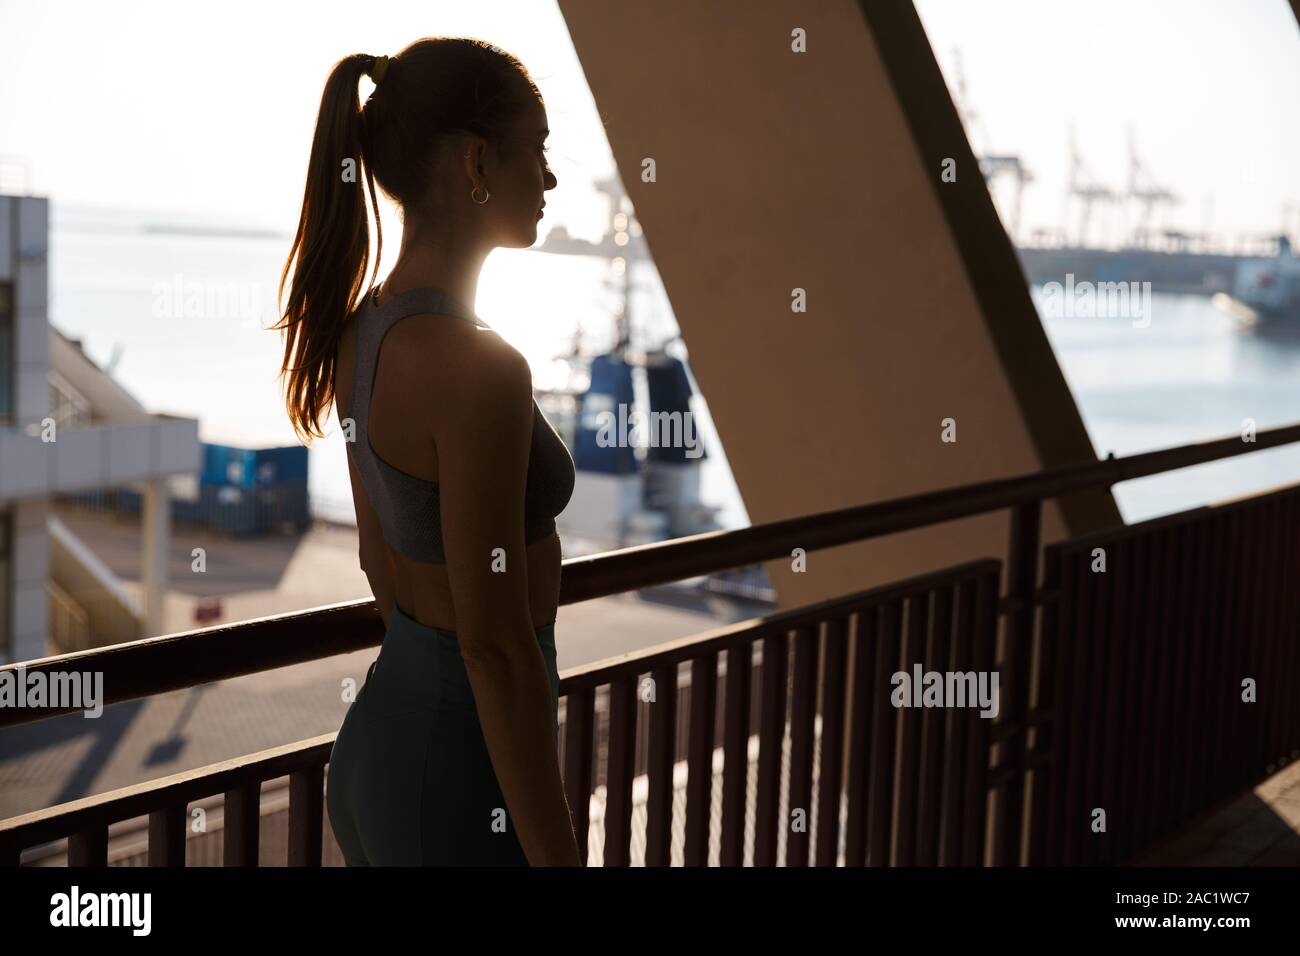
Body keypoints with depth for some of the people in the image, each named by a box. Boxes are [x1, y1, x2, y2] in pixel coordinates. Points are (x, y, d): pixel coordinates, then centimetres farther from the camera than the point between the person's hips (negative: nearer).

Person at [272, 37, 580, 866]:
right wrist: (558, 862, -18)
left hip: (384, 742, 9)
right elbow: (496, 647, -25)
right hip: (465, 778, -9)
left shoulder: (364, 331, 2)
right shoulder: (478, 367, -26)